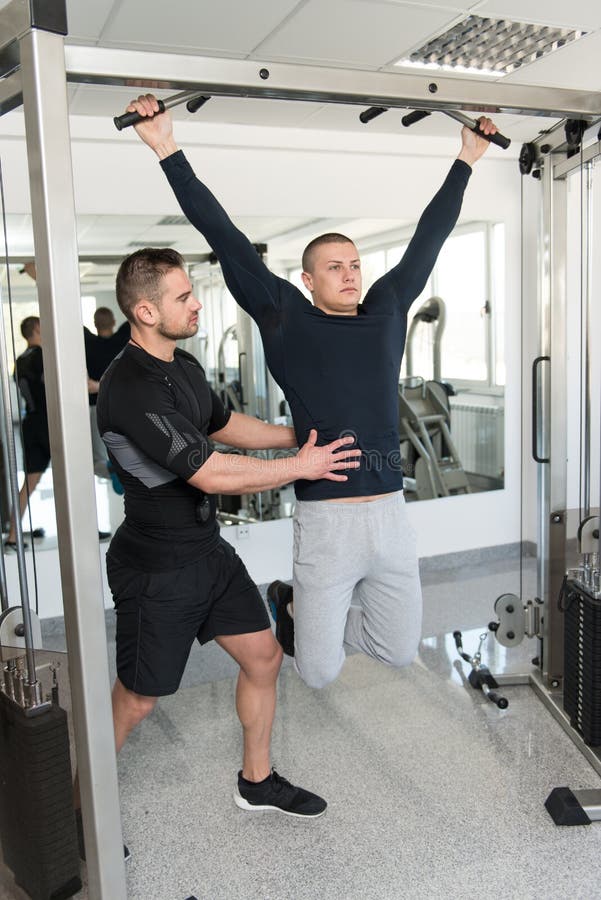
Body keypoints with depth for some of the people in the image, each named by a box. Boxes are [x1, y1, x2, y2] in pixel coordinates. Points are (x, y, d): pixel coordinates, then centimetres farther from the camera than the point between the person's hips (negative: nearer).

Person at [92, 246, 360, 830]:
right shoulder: (130, 389, -26)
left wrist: (303, 435, 13)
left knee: (264, 657, 14)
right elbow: (211, 474, -28)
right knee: (137, 699, 8)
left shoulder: (183, 367, 5)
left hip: (207, 548, 9)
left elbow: (225, 426, 21)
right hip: (158, 569, -9)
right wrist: (300, 467, -17)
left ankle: (256, 782, 36)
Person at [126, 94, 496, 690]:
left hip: (391, 514, 5)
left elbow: (429, 236, 19)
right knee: (320, 671, 7)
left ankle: (312, 612, 41)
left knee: (400, 652, 16)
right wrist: (167, 151, -3)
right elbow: (224, 237, -2)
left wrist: (465, 160, 28)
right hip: (326, 521, -4)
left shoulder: (386, 310, 11)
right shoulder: (286, 318, -1)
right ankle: (289, 605, 39)